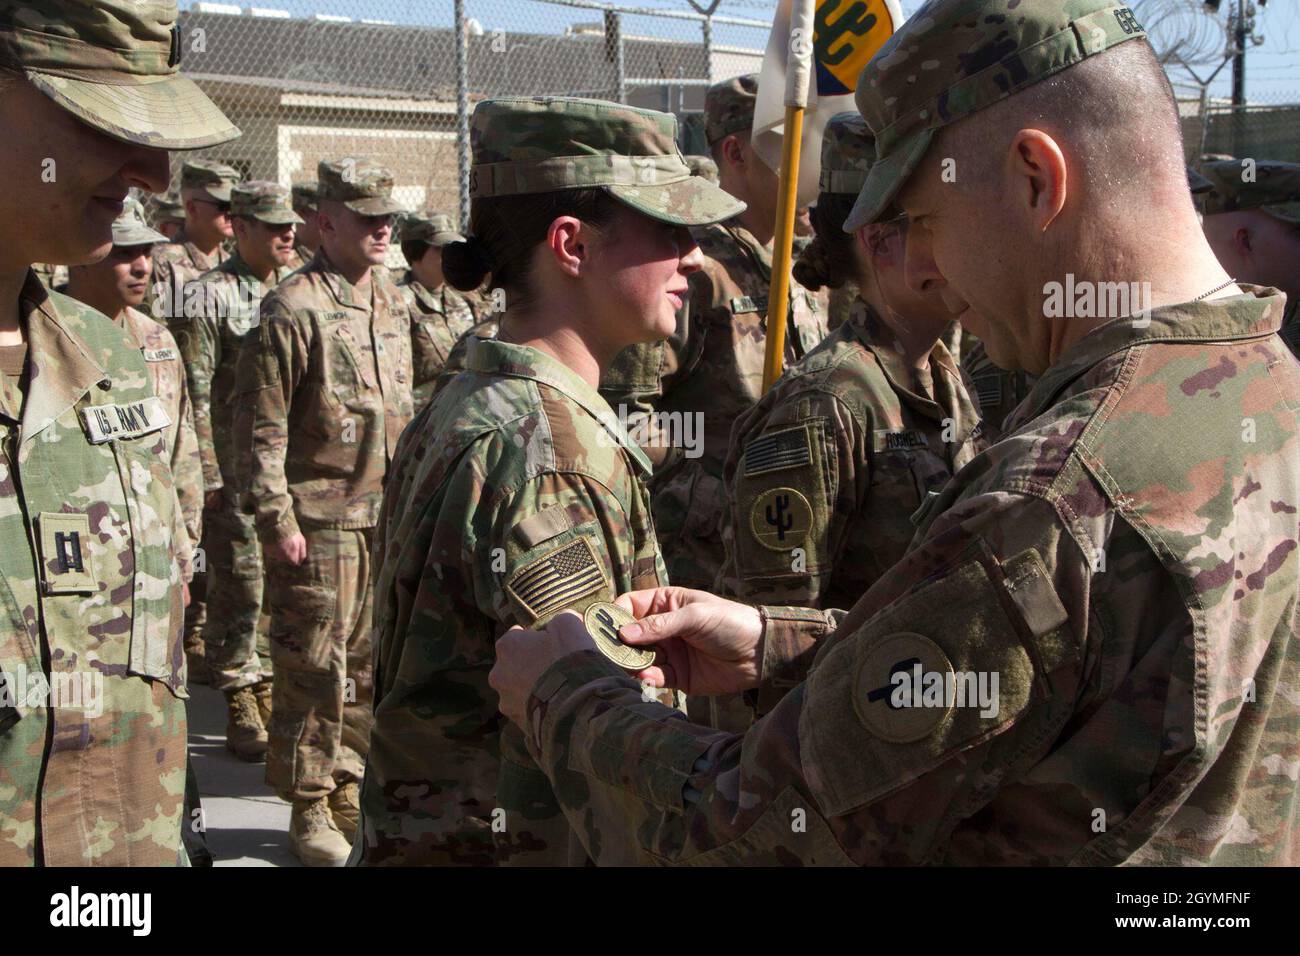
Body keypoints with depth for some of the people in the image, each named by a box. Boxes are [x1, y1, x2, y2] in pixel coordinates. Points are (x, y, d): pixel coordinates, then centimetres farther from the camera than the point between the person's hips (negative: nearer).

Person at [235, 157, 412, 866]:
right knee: (314, 668, 1)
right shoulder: (293, 308, -11)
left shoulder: (391, 300, 12)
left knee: (369, 660, 14)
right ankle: (309, 808, 14)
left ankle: (347, 787, 28)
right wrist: (277, 519, -16)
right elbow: (262, 429, -13)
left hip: (387, 514, 7)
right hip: (320, 521, -7)